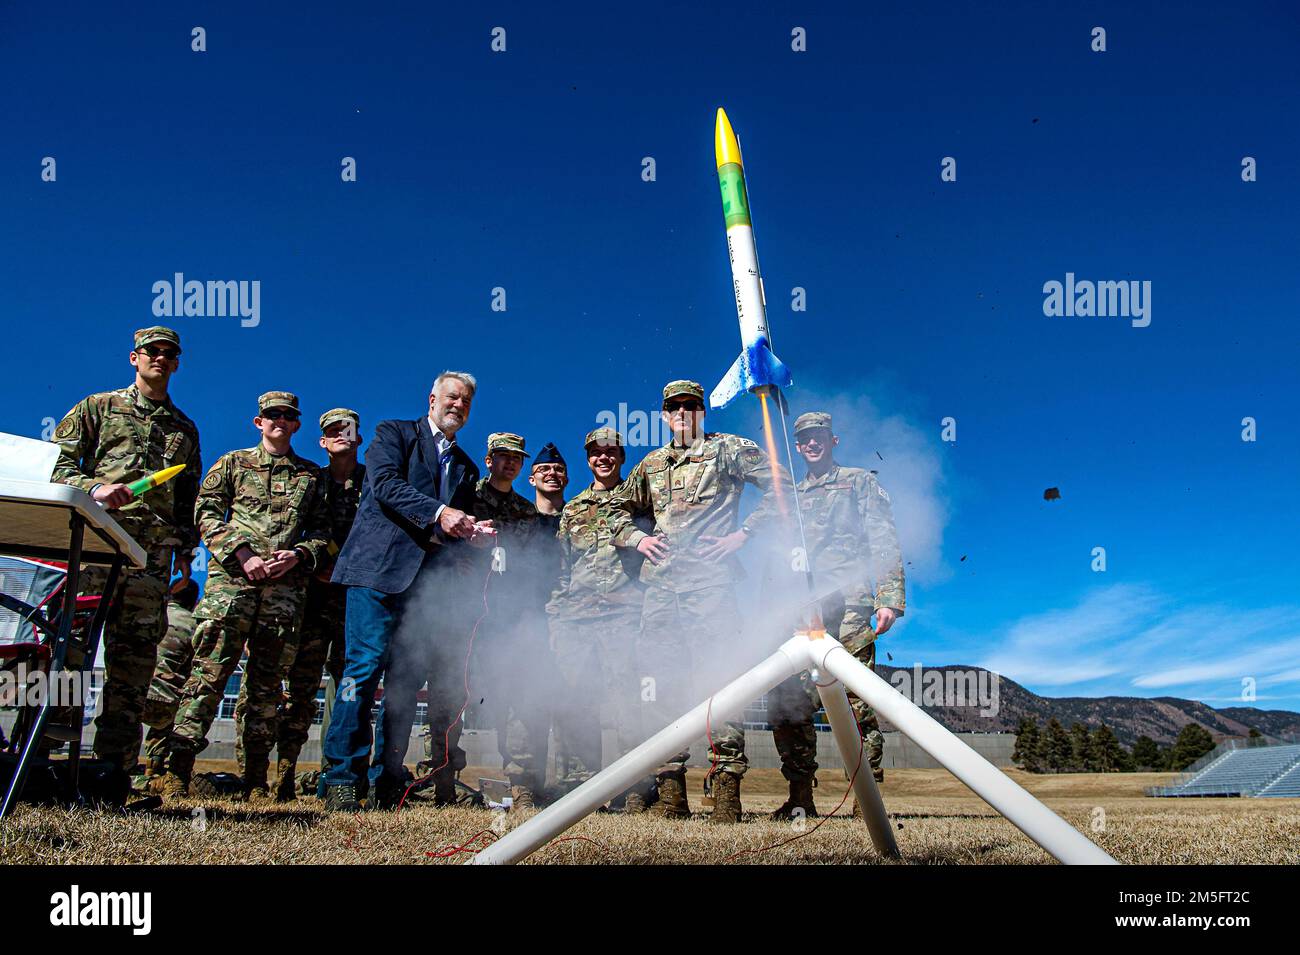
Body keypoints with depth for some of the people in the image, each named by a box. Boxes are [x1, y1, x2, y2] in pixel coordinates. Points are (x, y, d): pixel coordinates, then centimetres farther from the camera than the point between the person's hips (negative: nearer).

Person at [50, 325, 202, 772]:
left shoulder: (184, 429, 25)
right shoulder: (98, 407, 15)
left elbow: (189, 499, 24)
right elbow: (59, 462, 6)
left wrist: (186, 550, 12)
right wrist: (94, 488, -13)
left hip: (154, 550, 3)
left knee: (135, 653, -1)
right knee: (70, 640, -12)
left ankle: (115, 764, 1)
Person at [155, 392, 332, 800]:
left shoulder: (312, 476, 18)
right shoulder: (232, 463, 15)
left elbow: (322, 531, 15)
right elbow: (207, 514, 5)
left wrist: (296, 556, -5)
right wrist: (242, 554, -8)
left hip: (286, 587, 2)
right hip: (231, 581, -2)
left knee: (268, 683, 3)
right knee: (210, 671, -10)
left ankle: (256, 778, 6)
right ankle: (177, 769, -10)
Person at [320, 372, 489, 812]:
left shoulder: (466, 467, 25)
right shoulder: (394, 433, 10)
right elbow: (385, 484, -7)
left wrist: (472, 532, 0)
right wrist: (438, 513, -19)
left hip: (429, 581, 6)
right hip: (380, 567, -5)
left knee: (407, 679, 2)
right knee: (365, 667, -13)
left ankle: (389, 781, 7)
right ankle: (342, 780, -11)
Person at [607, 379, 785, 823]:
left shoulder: (729, 450, 7)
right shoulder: (651, 465, 21)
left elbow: (778, 485, 2)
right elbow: (619, 509, 33)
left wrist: (744, 533, -4)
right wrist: (637, 538, 12)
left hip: (710, 582, -5)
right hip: (661, 585, 5)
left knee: (719, 678, -12)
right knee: (660, 683, 1)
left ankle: (726, 785, -11)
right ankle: (670, 790, 6)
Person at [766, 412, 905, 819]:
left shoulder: (860, 482, 13)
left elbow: (884, 544, 3)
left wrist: (889, 599, -10)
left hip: (846, 604, -4)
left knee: (857, 702, -10)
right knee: (787, 702, -4)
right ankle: (800, 797, 3)